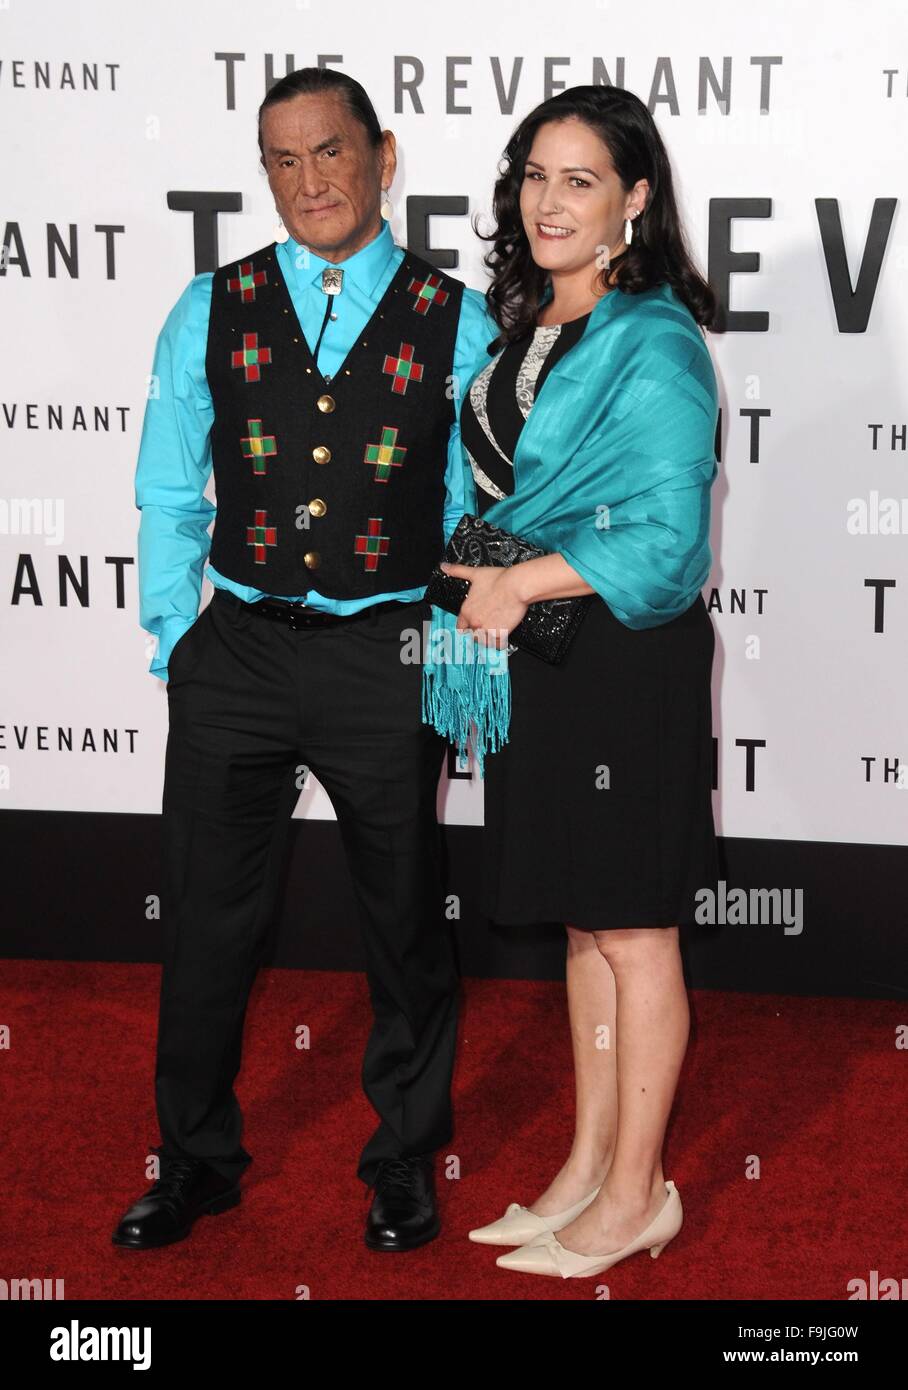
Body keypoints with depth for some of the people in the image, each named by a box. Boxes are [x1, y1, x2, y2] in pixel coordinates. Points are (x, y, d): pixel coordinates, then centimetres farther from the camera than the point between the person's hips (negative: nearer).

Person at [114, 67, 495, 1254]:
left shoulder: (455, 323, 1)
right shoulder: (212, 311, 5)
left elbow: (477, 511, 5)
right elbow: (167, 494, 8)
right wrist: (177, 645, 3)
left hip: (387, 658, -1)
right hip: (238, 652, 1)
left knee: (405, 922, 12)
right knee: (208, 920, 8)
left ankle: (404, 1163, 31)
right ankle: (197, 1160, 27)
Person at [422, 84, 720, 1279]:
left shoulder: (655, 346, -13)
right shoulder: (521, 327, 11)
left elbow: (666, 539, -17)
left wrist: (521, 583, -15)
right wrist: (478, 585, 7)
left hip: (627, 658, -8)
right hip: (537, 657, 8)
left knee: (632, 931, 2)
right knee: (583, 924, 15)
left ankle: (638, 1193, 14)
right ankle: (589, 1166, 26)